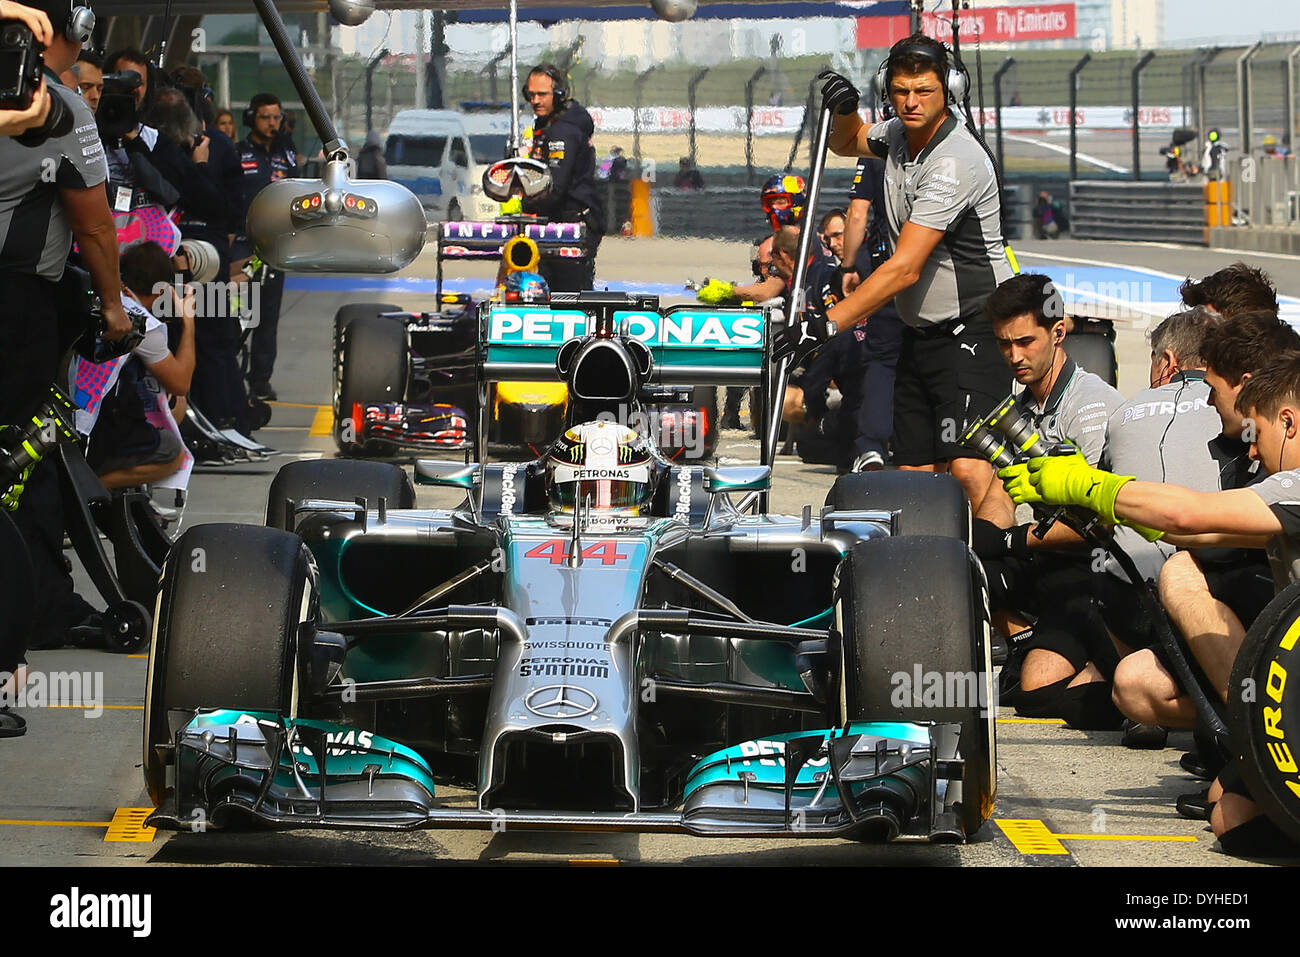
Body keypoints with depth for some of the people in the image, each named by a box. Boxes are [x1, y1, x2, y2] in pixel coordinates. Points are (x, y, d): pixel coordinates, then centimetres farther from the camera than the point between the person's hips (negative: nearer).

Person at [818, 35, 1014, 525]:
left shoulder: (955, 161, -21)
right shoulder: (899, 134, 5)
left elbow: (904, 269, -26)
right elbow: (846, 143, 30)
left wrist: (827, 324, -28)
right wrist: (844, 110, 5)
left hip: (971, 332, -9)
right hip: (918, 333, 9)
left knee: (969, 469, -24)